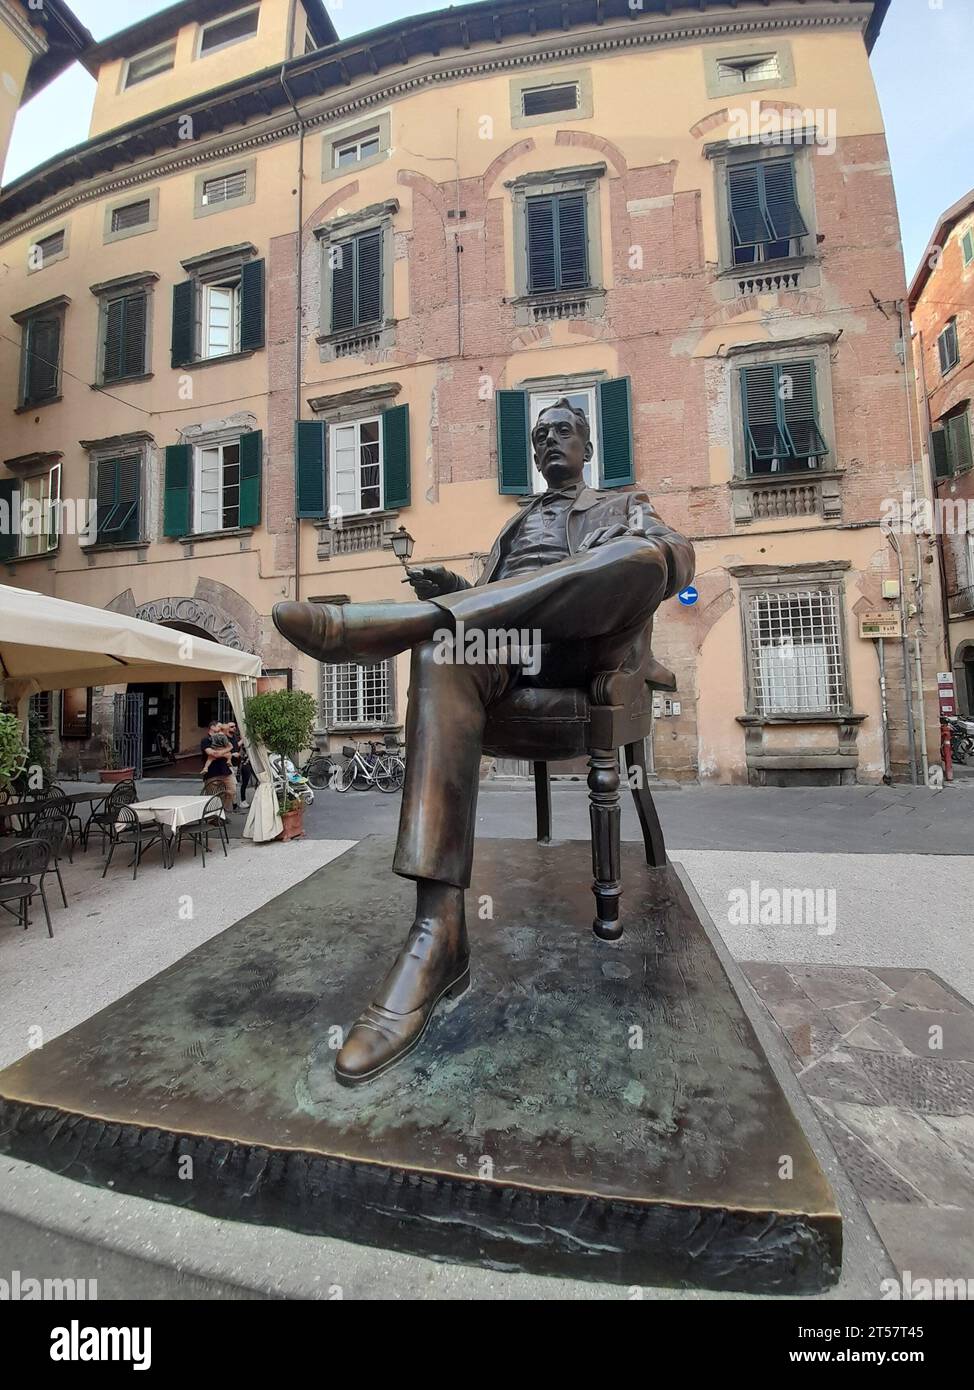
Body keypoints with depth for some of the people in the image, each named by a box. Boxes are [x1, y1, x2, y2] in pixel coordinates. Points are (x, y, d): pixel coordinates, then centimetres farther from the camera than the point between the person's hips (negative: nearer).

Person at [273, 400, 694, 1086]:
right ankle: (439, 934, -43)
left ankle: (399, 620, -40)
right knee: (445, 651, -34)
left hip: (595, 642, -1)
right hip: (512, 643, 2)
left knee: (639, 556, -32)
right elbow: (490, 595, 25)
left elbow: (678, 555, 10)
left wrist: (624, 565, -13)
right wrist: (456, 590, 0)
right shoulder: (515, 522, 39)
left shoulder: (628, 506, 32)